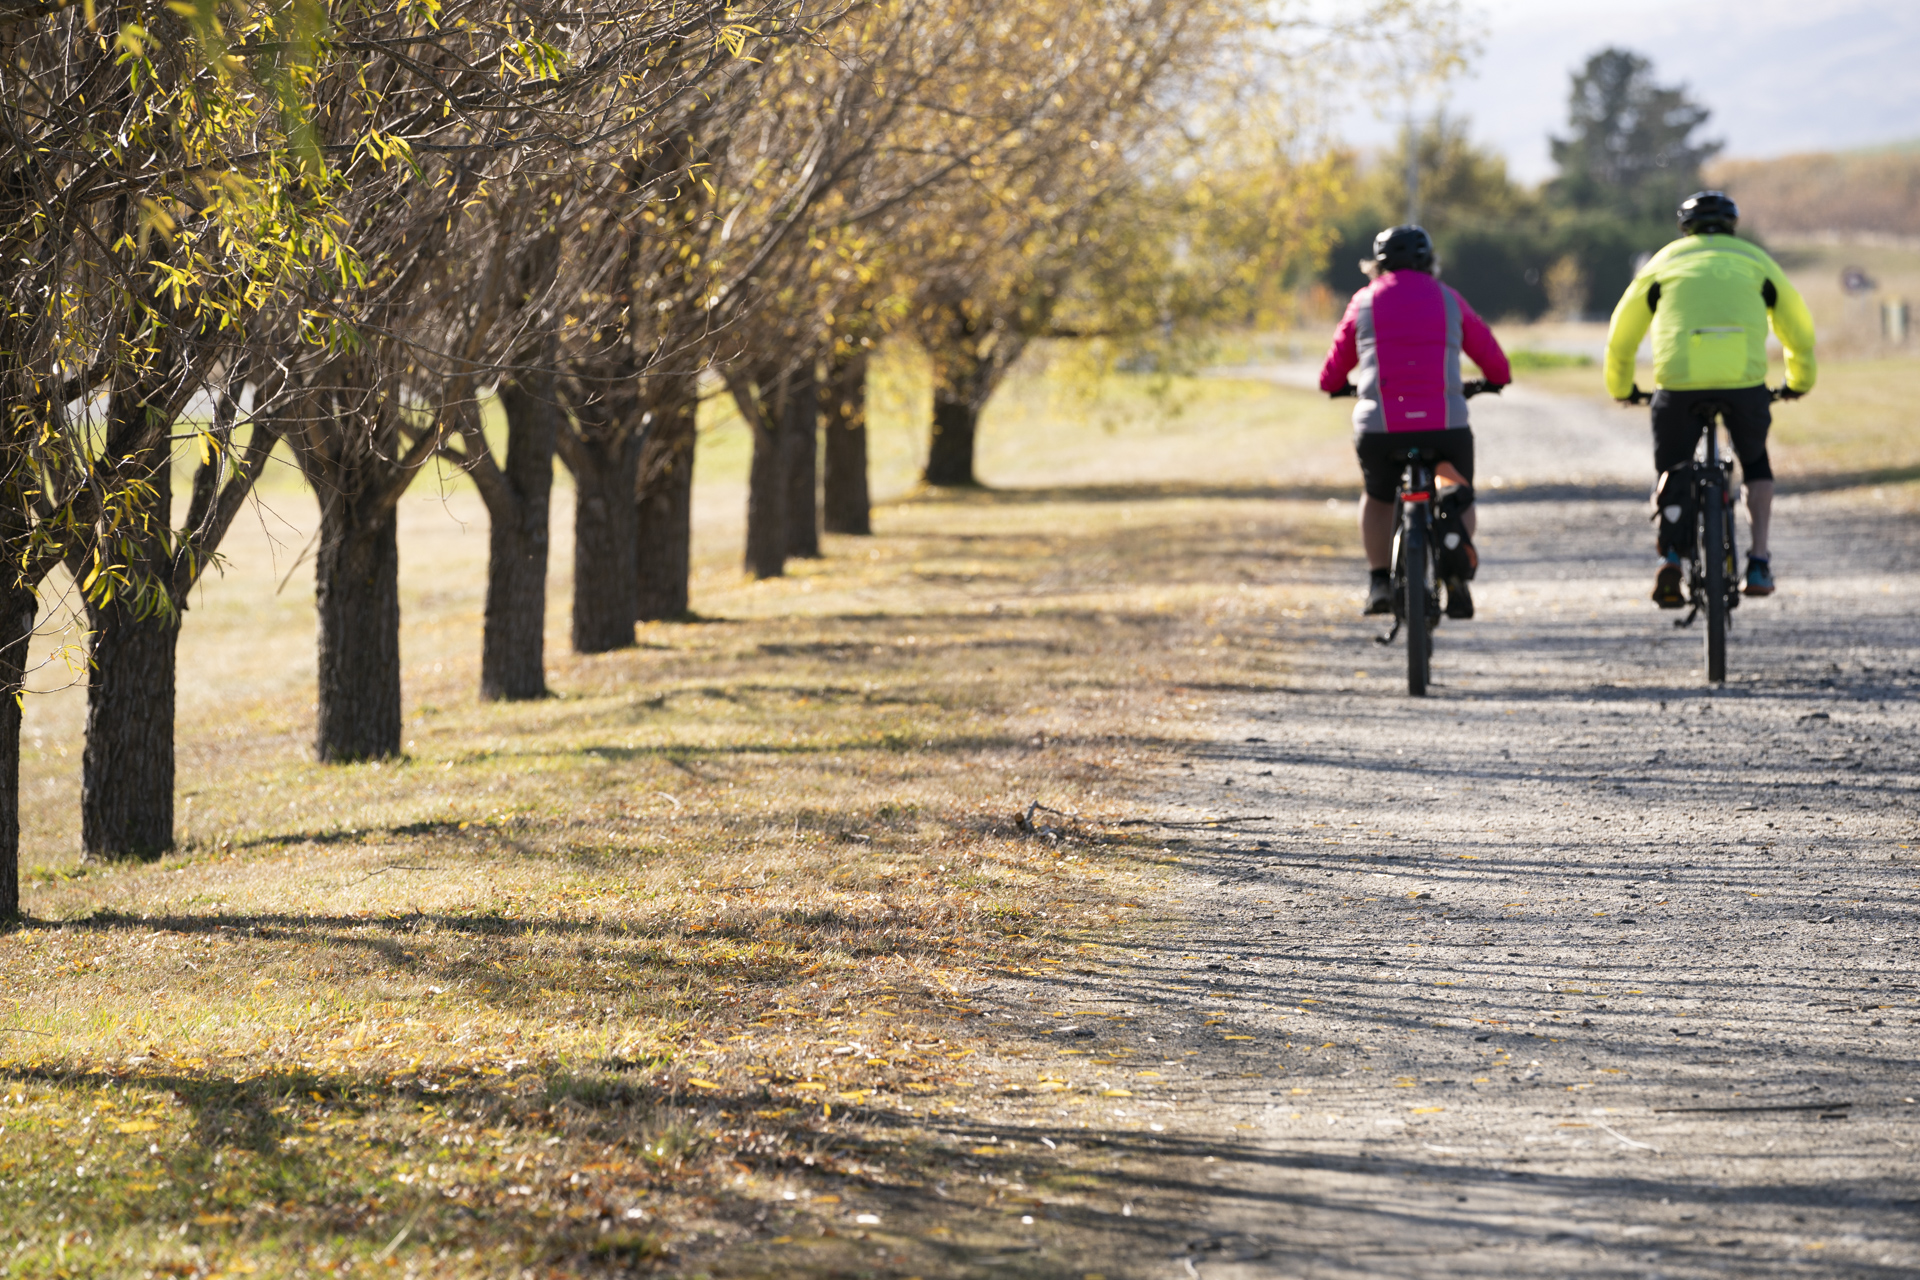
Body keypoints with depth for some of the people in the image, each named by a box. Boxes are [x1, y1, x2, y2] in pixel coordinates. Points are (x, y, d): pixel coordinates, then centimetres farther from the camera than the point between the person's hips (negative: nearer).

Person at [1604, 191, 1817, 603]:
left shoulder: (1665, 261, 23)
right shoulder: (1754, 260, 23)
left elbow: (1621, 336, 28)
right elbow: (1798, 329, 32)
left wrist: (1621, 388, 44)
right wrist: (1799, 381, 49)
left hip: (1679, 379, 0)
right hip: (1744, 379, 0)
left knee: (1670, 472, 18)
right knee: (1756, 462, 26)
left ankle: (1670, 557, -6)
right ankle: (1759, 563, 15)